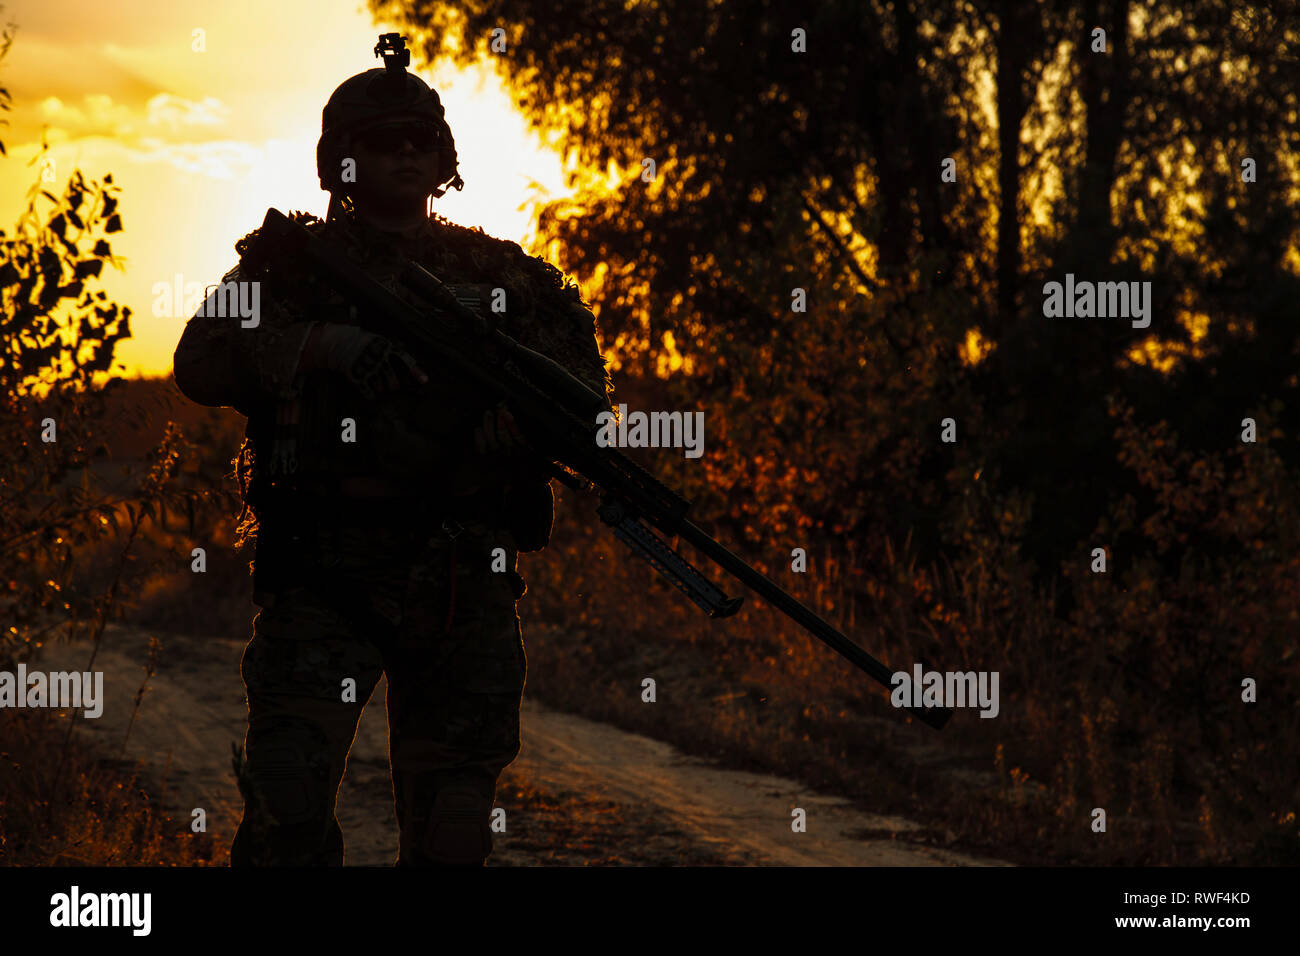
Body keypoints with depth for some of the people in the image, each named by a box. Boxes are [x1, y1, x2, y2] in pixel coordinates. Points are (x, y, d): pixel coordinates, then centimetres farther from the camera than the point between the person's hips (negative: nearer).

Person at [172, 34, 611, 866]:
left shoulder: (498, 271, 16)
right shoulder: (294, 261, 8)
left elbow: (583, 375, 12)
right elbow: (201, 362, -6)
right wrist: (329, 345, -21)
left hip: (464, 581, 3)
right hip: (324, 572, -3)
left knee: (454, 827, 4)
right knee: (289, 818, -14)